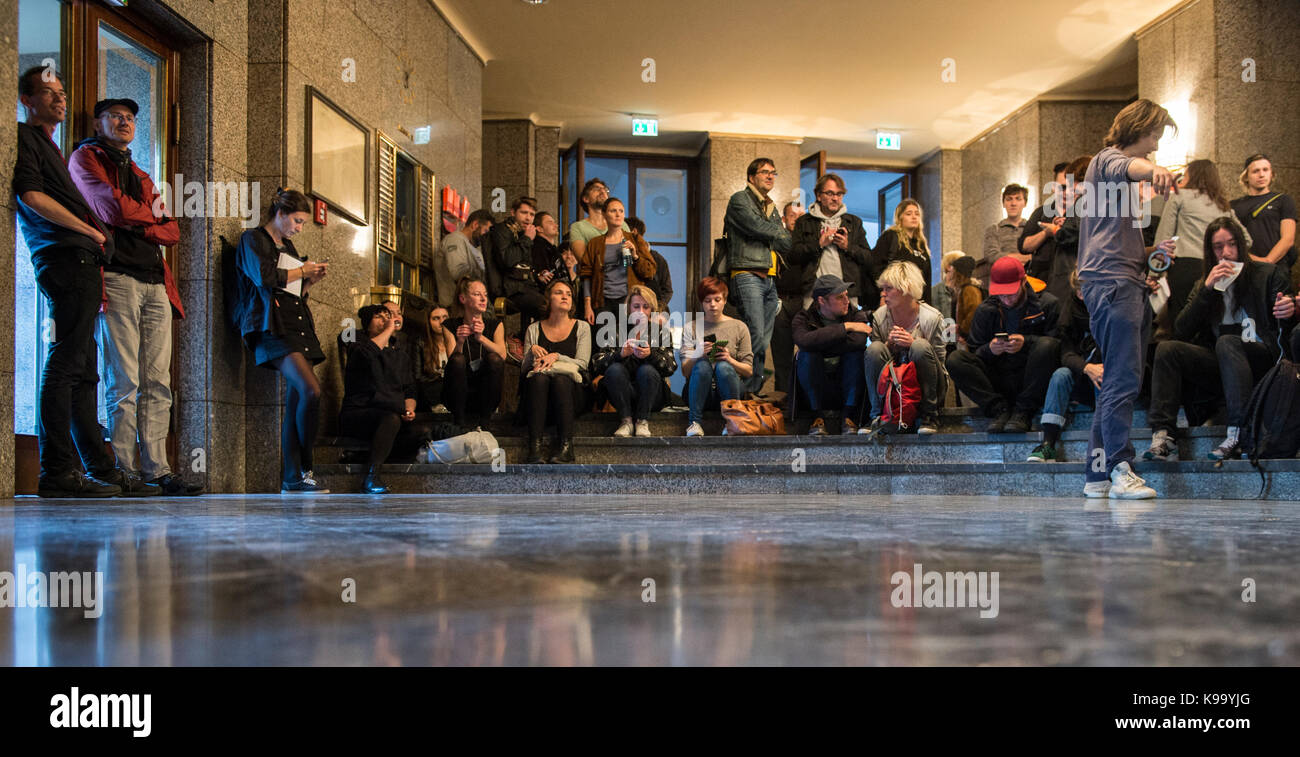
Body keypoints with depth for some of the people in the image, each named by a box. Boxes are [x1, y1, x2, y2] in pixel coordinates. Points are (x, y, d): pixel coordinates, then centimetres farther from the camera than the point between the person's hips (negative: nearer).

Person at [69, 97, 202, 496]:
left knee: (158, 384, 0)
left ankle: (156, 471, -1)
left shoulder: (140, 175, 29)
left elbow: (172, 230, 17)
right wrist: (150, 212, 9)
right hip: (117, 278, -7)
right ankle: (125, 474, -8)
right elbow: (112, 209, -9)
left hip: (155, 283, 7)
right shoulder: (85, 157, 8)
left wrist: (139, 226, -2)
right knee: (124, 383, -10)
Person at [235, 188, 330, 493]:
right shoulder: (253, 239, 2)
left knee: (296, 402, 0)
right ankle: (304, 469, -11)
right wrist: (301, 270, -2)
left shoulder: (287, 246, 26)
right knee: (311, 390, -23)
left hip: (297, 327, 8)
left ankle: (293, 479, 1)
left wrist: (312, 280, 12)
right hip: (272, 326, -8)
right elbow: (265, 279, -13)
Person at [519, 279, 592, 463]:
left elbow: (582, 363, 1)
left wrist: (557, 356, -14)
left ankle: (566, 446, -43)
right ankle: (534, 447, -45)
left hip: (572, 386, -1)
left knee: (560, 379, -36)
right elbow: (524, 368, 11)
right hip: (537, 385, 1)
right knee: (539, 377, -35)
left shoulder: (582, 327, 14)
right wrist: (532, 351, -9)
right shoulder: (534, 329, 16)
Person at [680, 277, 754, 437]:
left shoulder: (739, 327, 10)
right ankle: (695, 423, -27)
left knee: (723, 366, -32)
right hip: (699, 389, 0)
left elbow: (748, 371, 6)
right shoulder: (691, 327, 9)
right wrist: (697, 354, -20)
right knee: (702, 364, -31)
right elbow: (685, 371, 0)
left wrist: (730, 359, -13)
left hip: (726, 388, 0)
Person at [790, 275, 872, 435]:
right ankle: (818, 415, -21)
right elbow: (804, 341, -28)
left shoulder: (856, 315, 1)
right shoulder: (804, 318, -1)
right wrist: (844, 327, -23)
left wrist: (819, 344, -19)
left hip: (847, 384, 1)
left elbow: (858, 341, -24)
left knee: (856, 352, -24)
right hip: (817, 389, -1)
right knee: (807, 355, -26)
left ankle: (849, 416, -23)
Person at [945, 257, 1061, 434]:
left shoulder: (1047, 304, 1)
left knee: (1046, 345, -31)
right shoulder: (985, 310, 9)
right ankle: (999, 408, -21)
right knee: (955, 360, -17)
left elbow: (1060, 344, -7)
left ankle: (1023, 411, -23)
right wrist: (989, 349, -14)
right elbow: (974, 353, 9)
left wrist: (1026, 342, -22)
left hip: (1031, 381, -2)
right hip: (997, 382, 3)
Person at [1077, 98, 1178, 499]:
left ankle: (1098, 474, 9)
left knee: (1118, 381, 7)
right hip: (1112, 282, -10)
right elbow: (1126, 168, -28)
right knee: (1124, 379, -17)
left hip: (1127, 284, 11)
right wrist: (1153, 169, -50)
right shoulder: (1109, 158, 1)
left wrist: (1151, 251, 22)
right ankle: (1121, 470, -21)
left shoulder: (1111, 163, 32)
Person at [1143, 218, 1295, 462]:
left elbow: (1287, 330, 3)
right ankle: (1162, 435, -36)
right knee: (1167, 348, -21)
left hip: (1263, 359, -3)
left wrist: (1289, 314, -22)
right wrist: (1207, 289, -6)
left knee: (1227, 342, -35)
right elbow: (1181, 332, 2)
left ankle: (1237, 435, -43)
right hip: (1220, 364, 3)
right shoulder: (1204, 287, 16)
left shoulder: (1268, 274, 8)